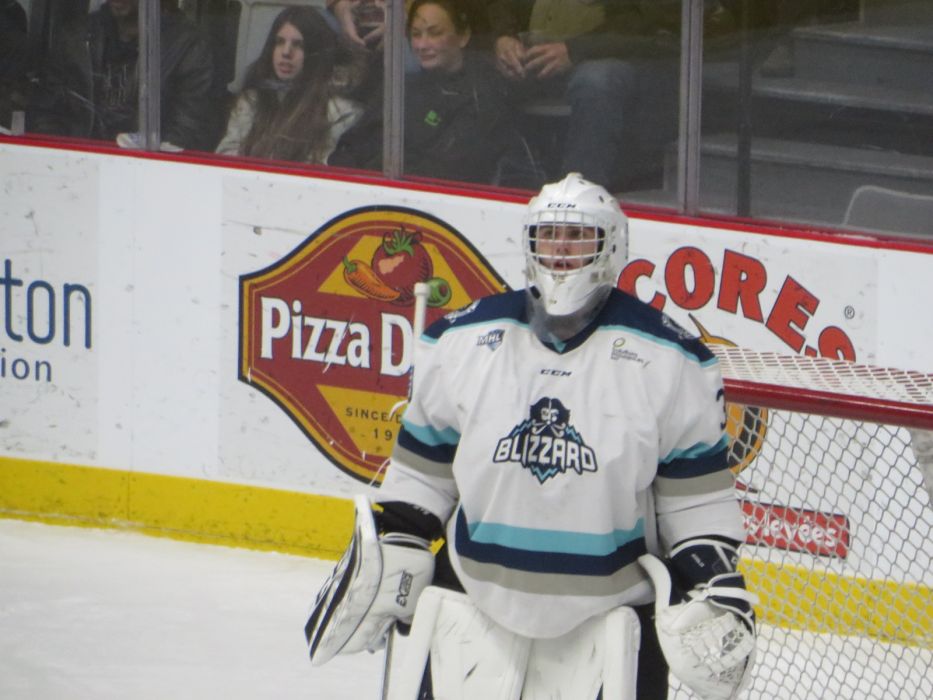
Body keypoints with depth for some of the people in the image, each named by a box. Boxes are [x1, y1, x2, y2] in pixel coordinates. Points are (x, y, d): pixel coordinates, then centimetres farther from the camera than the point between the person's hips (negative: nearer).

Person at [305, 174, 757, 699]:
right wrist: (389, 561, 4)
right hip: (475, 592, 2)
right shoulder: (461, 342, 2)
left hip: (613, 610, -2)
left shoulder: (667, 360, -4)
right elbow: (422, 468, 11)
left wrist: (716, 587, -9)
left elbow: (698, 494, 1)